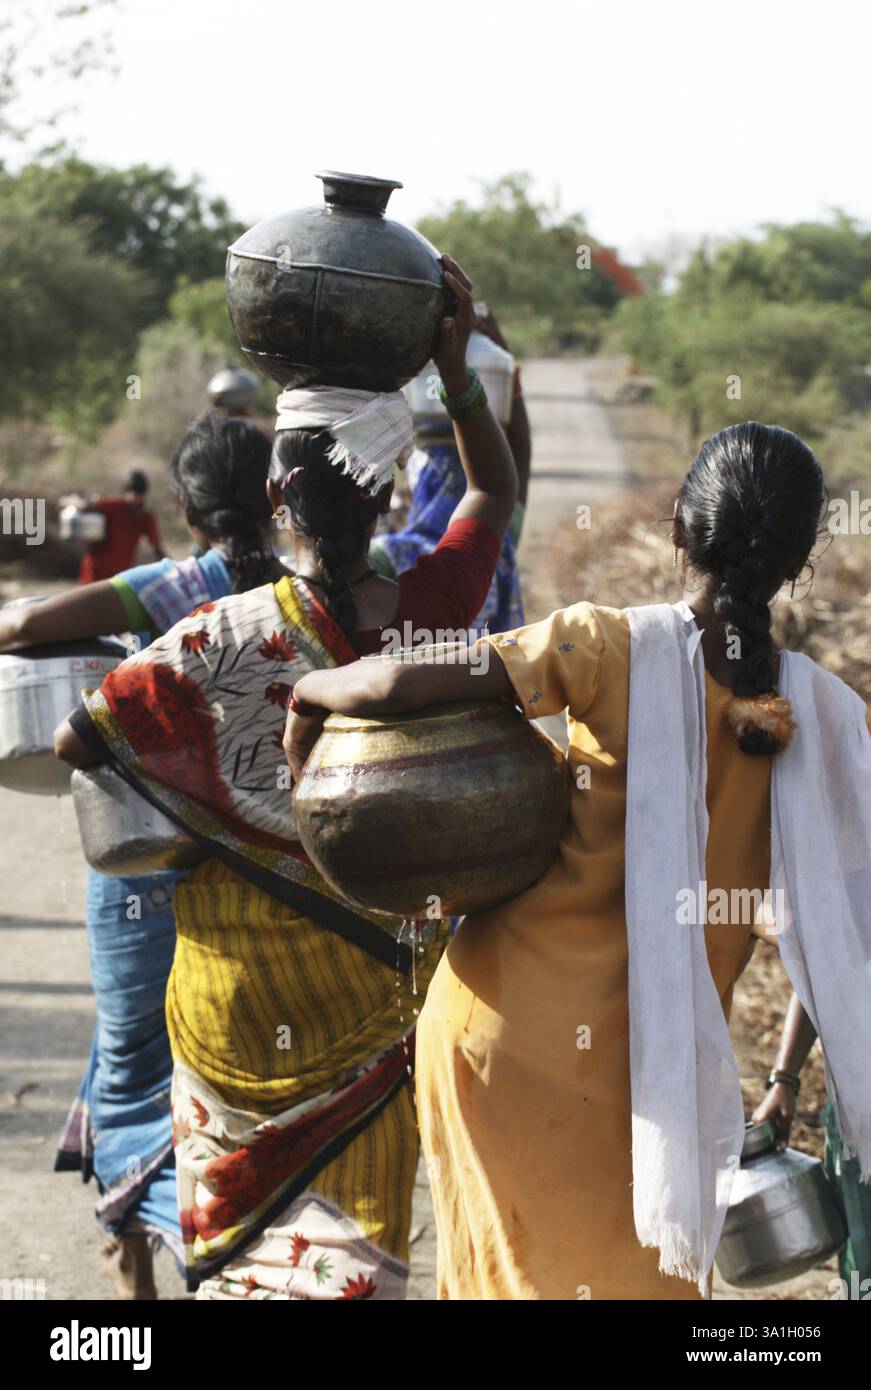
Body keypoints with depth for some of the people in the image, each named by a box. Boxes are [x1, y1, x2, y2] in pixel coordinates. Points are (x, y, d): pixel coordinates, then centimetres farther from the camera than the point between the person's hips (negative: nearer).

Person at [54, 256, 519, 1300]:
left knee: (239, 1182, 21)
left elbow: (76, 740, -11)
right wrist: (457, 372, -4)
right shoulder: (430, 612, -15)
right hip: (381, 970, 1)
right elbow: (496, 492, 4)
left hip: (241, 971, -1)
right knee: (347, 1224, 12)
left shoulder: (223, 640, -20)